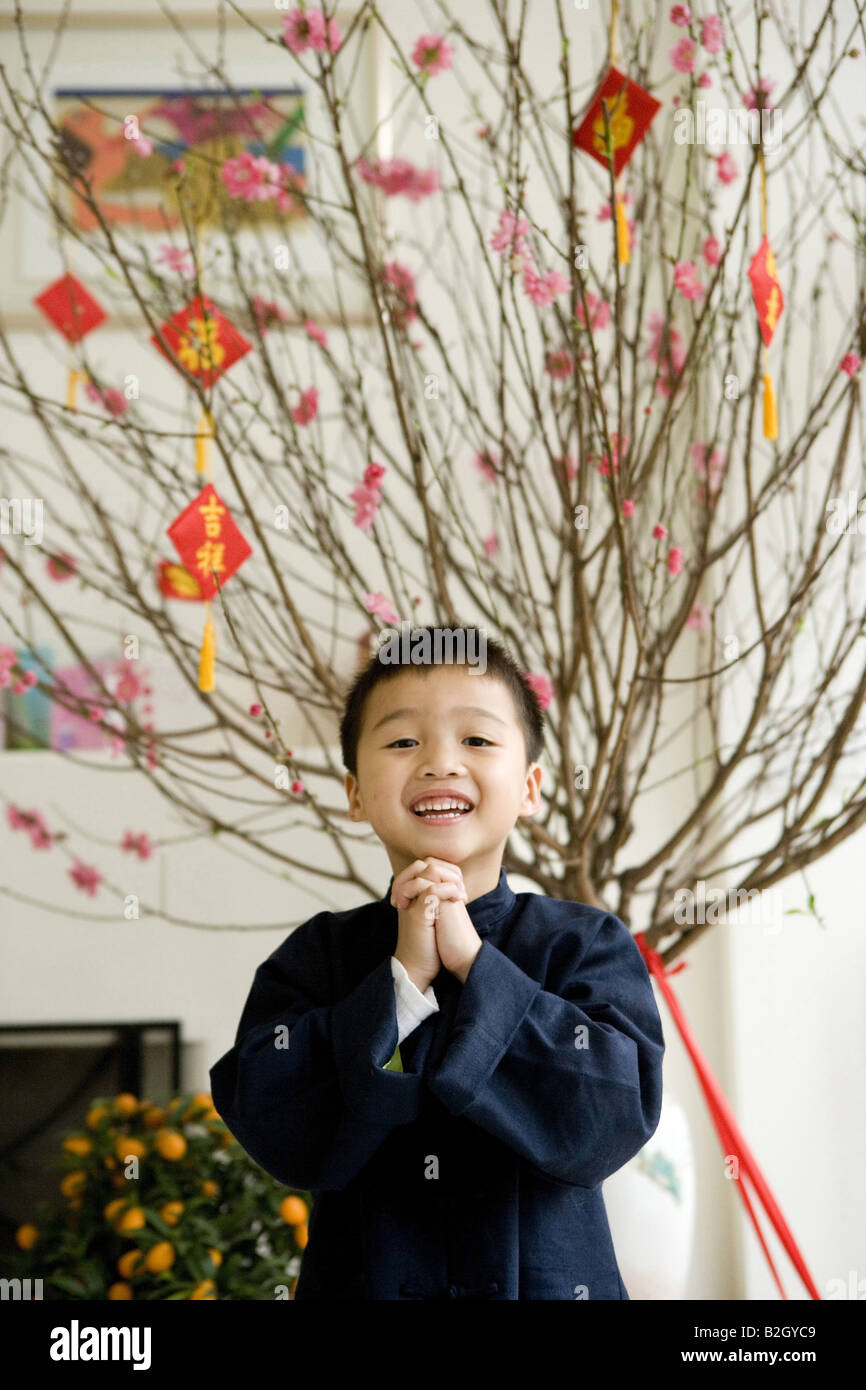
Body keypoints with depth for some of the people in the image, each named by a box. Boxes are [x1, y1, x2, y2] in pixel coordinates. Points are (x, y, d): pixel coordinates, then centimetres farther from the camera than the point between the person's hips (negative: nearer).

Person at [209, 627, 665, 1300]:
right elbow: (278, 1132, -16)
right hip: (360, 1276, 1)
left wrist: (476, 967, -22)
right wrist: (403, 981, -22)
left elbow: (614, 1118, -20)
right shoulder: (317, 954, -4)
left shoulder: (589, 942, -6)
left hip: (549, 1277, 0)